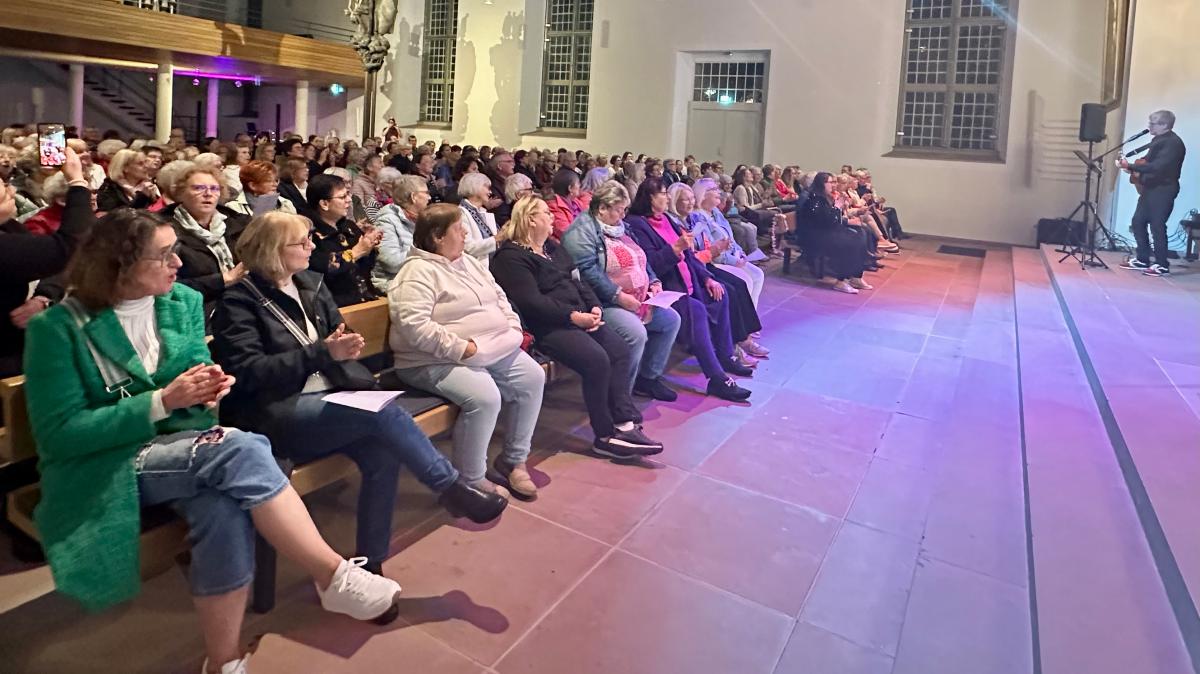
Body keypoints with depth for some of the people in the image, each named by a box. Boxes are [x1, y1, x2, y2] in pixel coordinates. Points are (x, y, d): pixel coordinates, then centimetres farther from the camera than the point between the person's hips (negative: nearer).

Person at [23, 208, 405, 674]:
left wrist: (205, 388, -17)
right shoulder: (58, 328, -10)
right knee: (238, 450, -34)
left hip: (180, 446, 5)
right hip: (101, 467, -4)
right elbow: (58, 434, -13)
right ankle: (337, 577, -30)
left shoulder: (183, 302, 5)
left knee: (225, 508, -33)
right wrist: (163, 401, -22)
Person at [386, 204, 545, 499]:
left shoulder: (470, 262, 15)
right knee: (484, 397, -31)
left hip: (495, 350, 9)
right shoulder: (418, 272, -13)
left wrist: (513, 329, 4)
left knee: (533, 377, -6)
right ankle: (472, 481, -11)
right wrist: (463, 348, -26)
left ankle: (513, 460, 8)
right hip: (438, 361, -9)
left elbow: (499, 298, 22)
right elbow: (414, 326, -25)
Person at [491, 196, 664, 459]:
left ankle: (625, 424, -12)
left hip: (579, 316, 9)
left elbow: (577, 281, 19)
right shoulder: (510, 257, -7)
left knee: (620, 350, -9)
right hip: (547, 326, -9)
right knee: (597, 360, -26)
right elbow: (530, 301, -18)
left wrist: (594, 307, 1)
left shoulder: (552, 248, 22)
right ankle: (605, 437, -13)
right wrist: (573, 316, -20)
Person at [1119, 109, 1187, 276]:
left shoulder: (1173, 143, -17)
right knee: (1138, 222, 11)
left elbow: (1157, 166, -27)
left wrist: (1131, 167, -28)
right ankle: (1142, 259, 20)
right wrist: (1136, 170, 5)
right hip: (1150, 189, 10)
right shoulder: (1159, 140, 14)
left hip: (1163, 191, -10)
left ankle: (1162, 265, 2)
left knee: (1157, 226, -6)